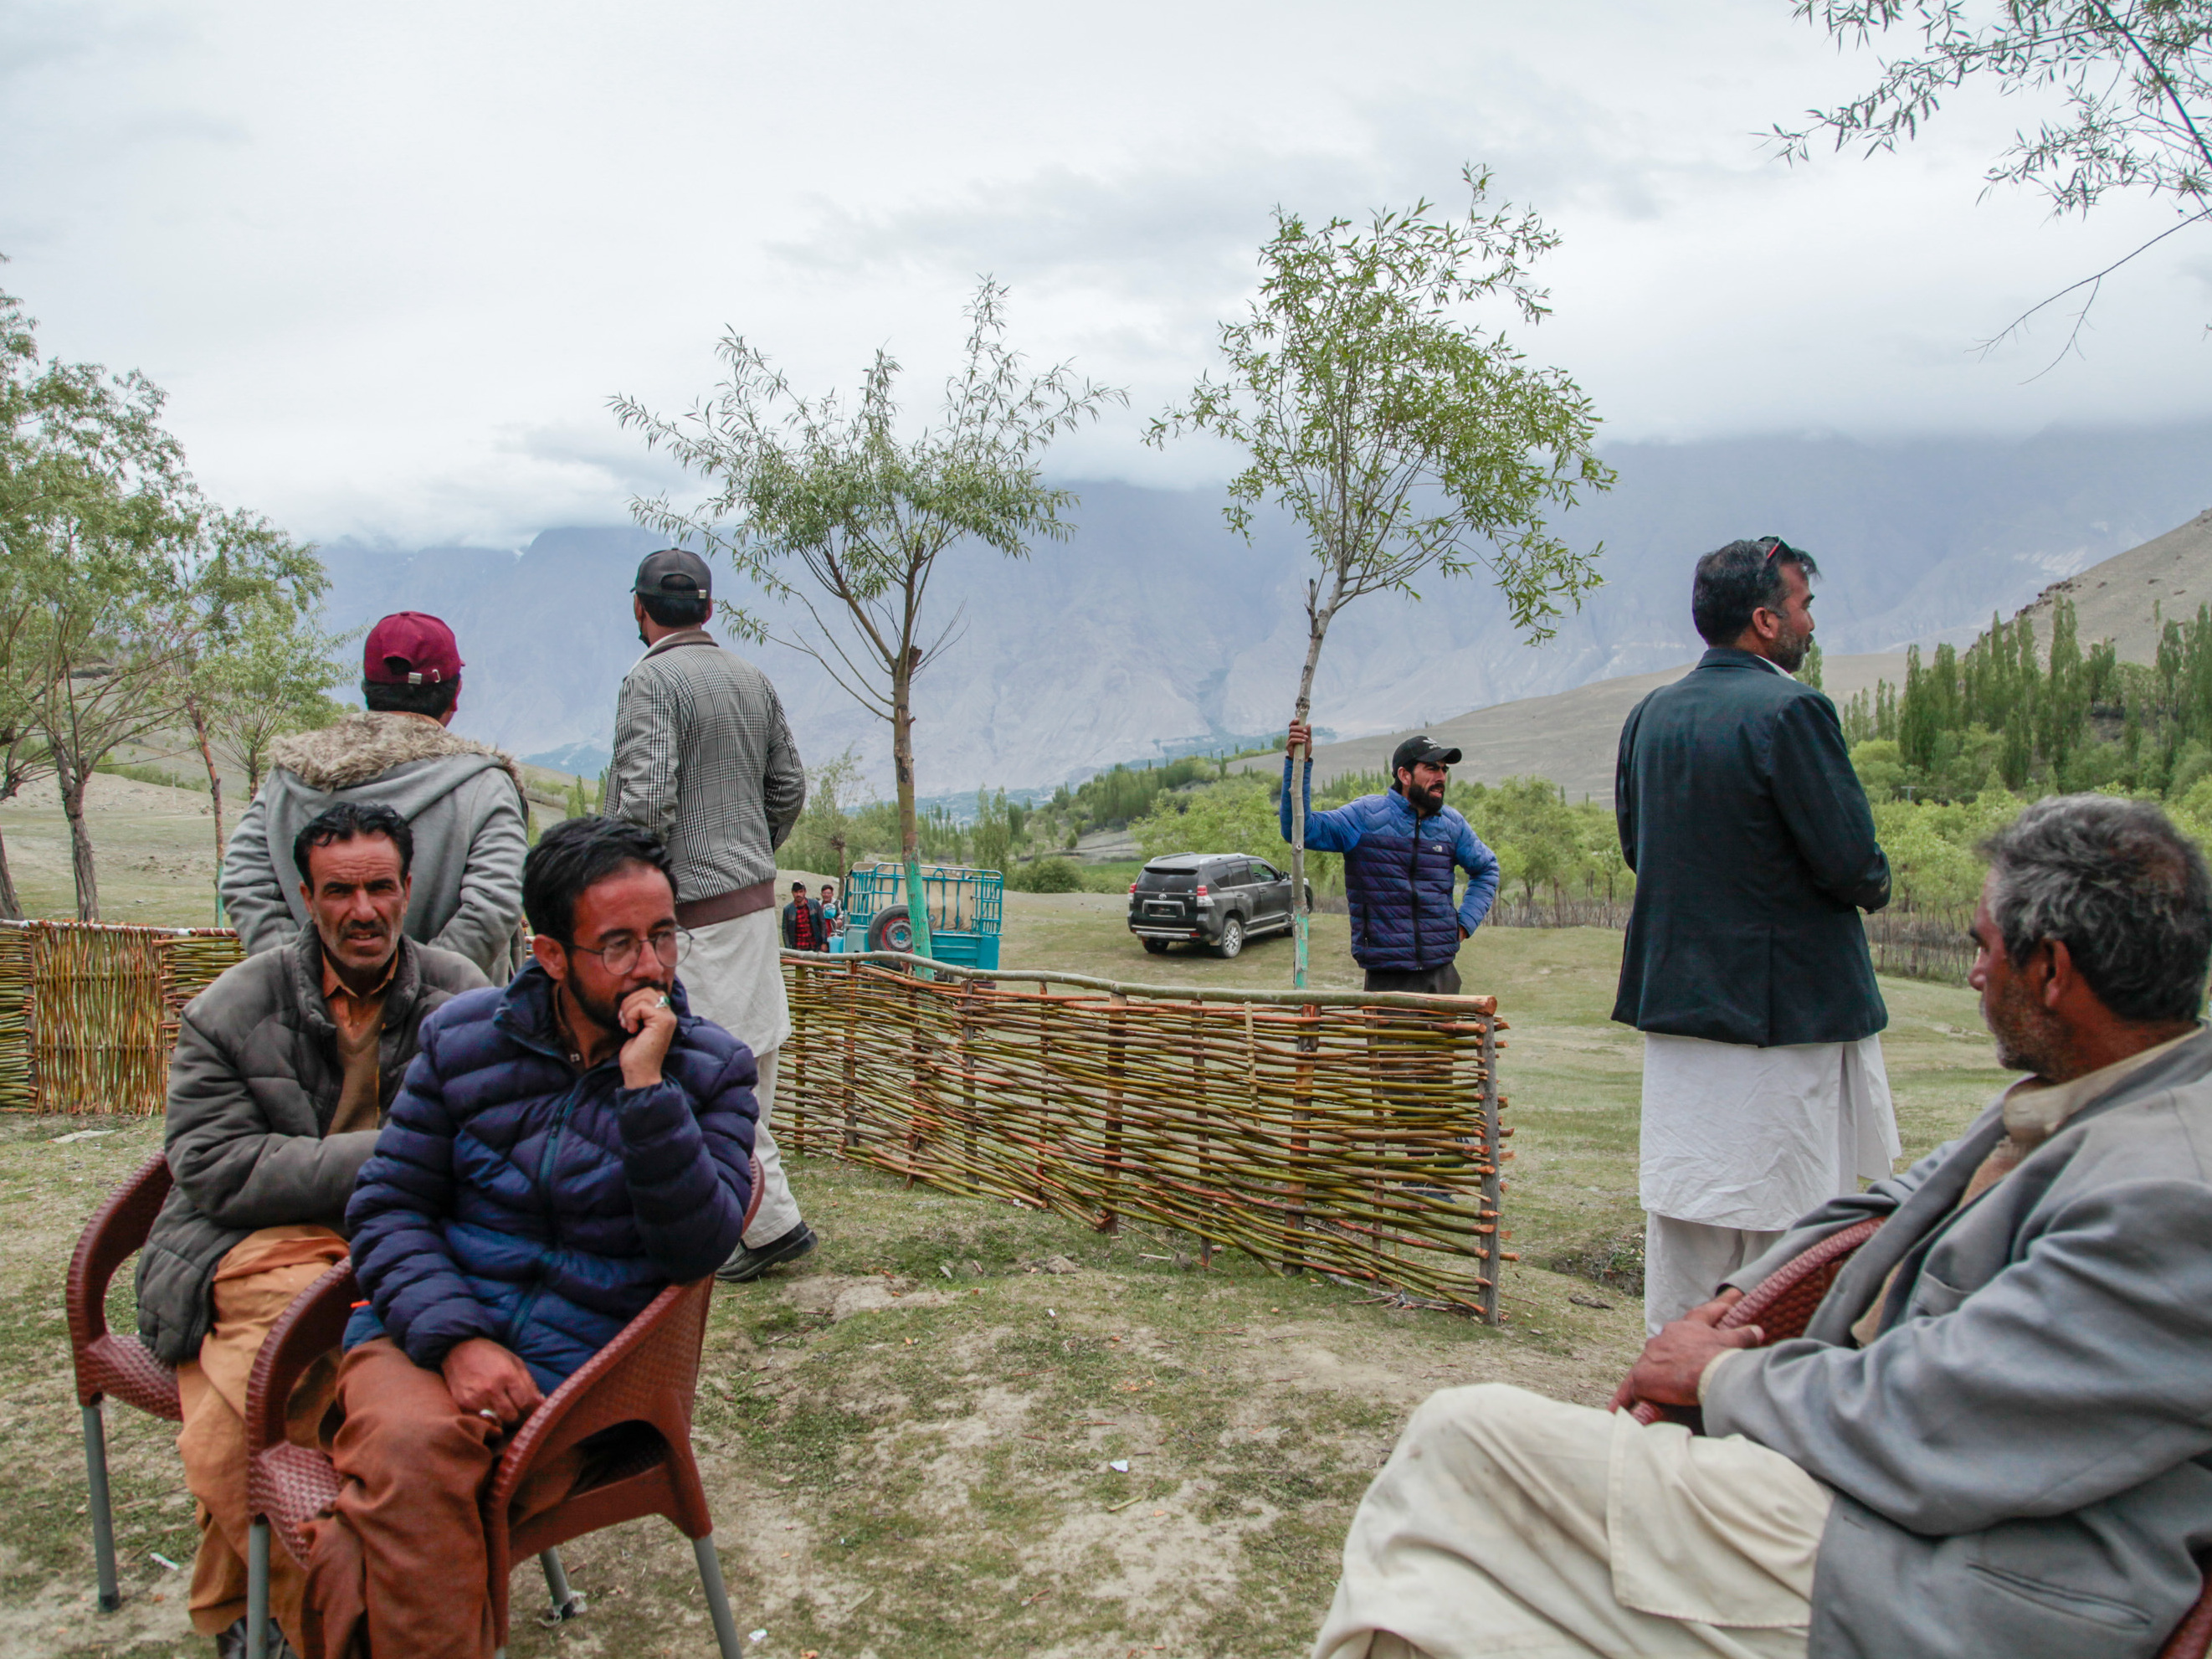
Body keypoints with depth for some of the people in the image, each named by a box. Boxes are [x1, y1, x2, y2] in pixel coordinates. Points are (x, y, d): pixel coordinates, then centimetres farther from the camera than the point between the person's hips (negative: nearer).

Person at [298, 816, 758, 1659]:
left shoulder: (712, 1068, 1)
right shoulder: (465, 1037, 5)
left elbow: (700, 1247, -10)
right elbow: (386, 1205, 5)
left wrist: (647, 1087, -20)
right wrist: (454, 1337, -12)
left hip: (574, 1375, -2)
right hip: (426, 1337, 2)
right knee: (410, 1448, -31)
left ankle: (346, 1565, -3)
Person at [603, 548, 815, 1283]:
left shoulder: (652, 681, -12)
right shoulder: (753, 678, 11)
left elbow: (645, 802, -21)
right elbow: (789, 787, 15)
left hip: (692, 910, -8)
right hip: (756, 894, 8)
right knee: (747, 1068, 14)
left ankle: (773, 1222, 3)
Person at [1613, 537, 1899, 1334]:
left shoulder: (1650, 714, 6)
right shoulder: (1789, 711, -17)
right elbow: (1851, 863, -17)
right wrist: (1875, 884, 4)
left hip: (1673, 994, 7)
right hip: (1787, 1002, -7)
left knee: (1684, 1203, 14)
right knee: (1790, 1211, 4)